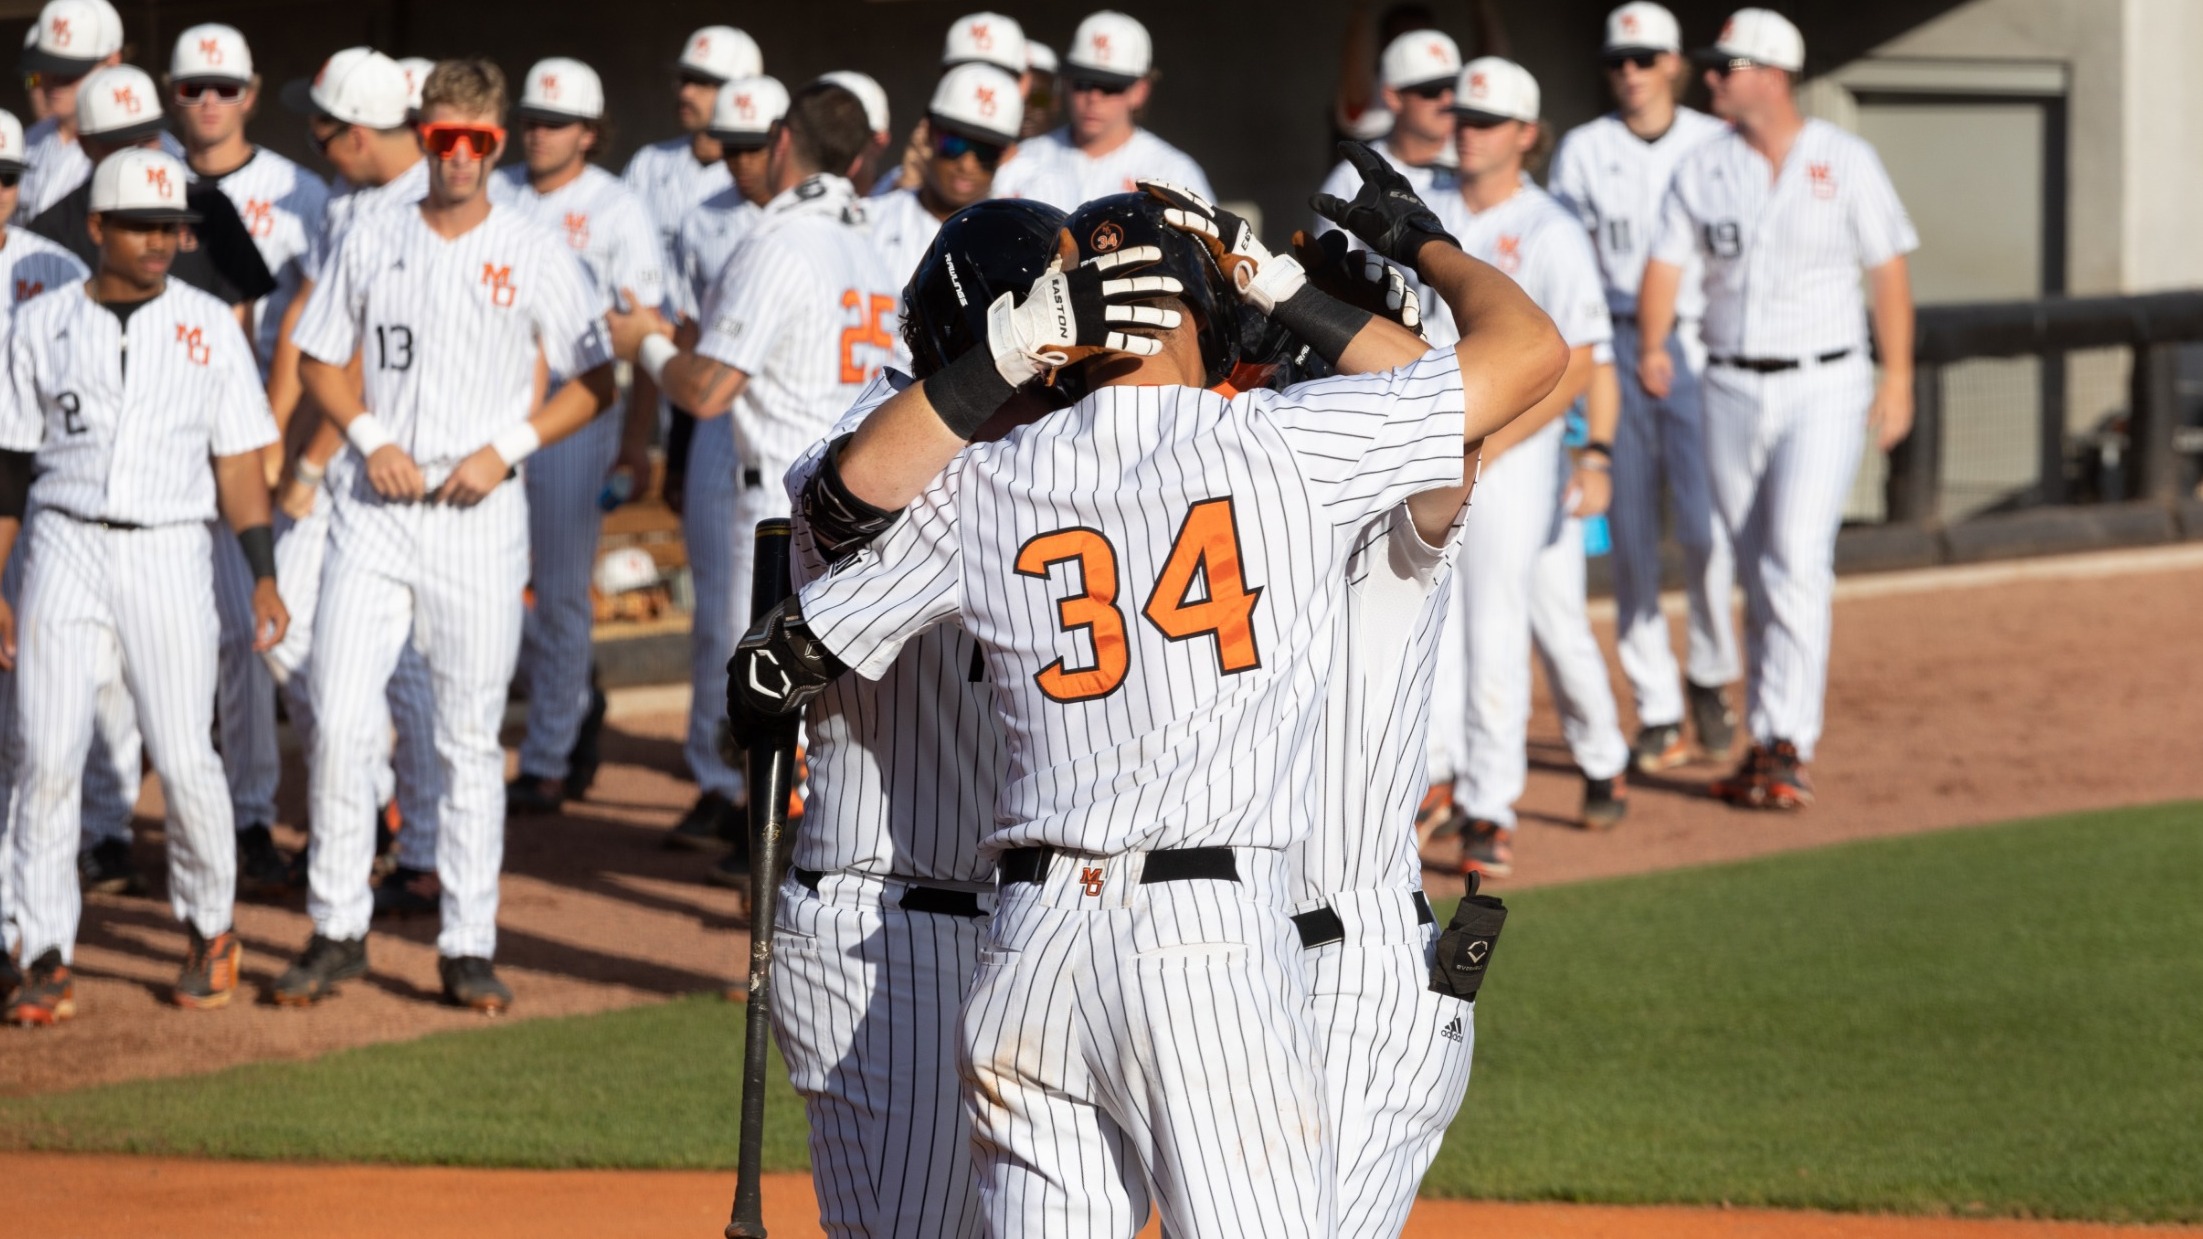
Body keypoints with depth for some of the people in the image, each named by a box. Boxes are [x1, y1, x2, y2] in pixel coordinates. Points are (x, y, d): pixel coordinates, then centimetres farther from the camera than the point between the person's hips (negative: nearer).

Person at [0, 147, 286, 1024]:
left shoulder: (209, 327, 5)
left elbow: (239, 461, 5)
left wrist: (263, 578, -4)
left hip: (170, 555, 0)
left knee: (184, 756, -5)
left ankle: (210, 932, 17)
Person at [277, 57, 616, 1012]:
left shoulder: (535, 256, 1)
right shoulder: (370, 243, 7)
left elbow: (595, 383, 3)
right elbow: (318, 361, 13)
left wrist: (509, 447, -10)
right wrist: (369, 438, -4)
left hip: (479, 514, -1)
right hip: (374, 511, 2)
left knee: (471, 737, 2)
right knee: (340, 720, -5)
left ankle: (468, 945, 8)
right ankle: (336, 931, 5)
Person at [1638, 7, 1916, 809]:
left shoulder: (1844, 162, -3)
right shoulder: (1702, 170, 4)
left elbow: (1889, 270, 0)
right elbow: (1666, 263, -3)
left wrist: (1896, 377, -6)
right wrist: (1653, 348, -21)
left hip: (1824, 388, -4)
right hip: (1731, 390, 4)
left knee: (1797, 557, -17)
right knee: (1757, 574, 9)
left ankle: (1787, 745, -20)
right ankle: (1769, 741, 19)